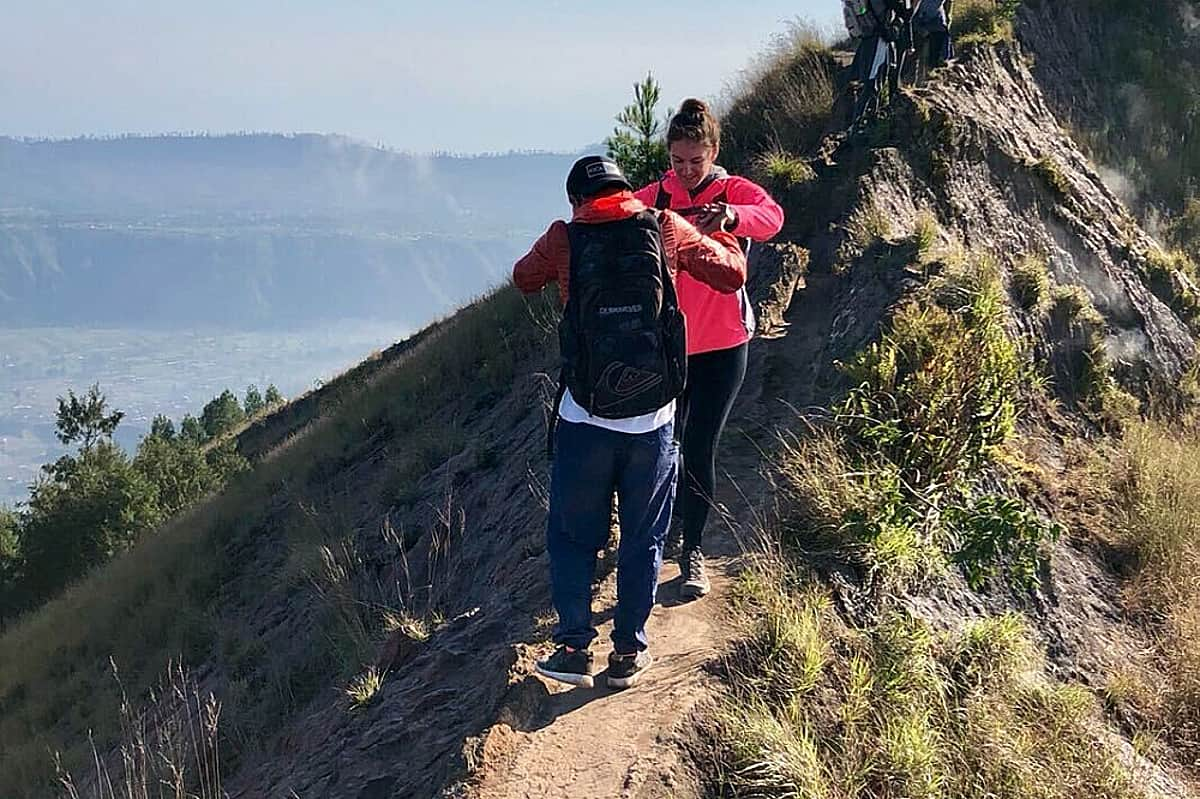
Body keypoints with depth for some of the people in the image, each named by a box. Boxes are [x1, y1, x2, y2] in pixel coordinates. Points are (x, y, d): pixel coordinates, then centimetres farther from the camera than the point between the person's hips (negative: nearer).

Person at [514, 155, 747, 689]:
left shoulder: (564, 239, -2)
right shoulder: (667, 230, -1)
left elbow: (524, 279, 18)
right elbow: (732, 273, 10)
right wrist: (720, 229, 29)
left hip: (584, 420, -1)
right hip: (652, 421, 1)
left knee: (572, 536, 15)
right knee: (643, 541, 14)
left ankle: (574, 647, 13)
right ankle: (628, 653, 20)